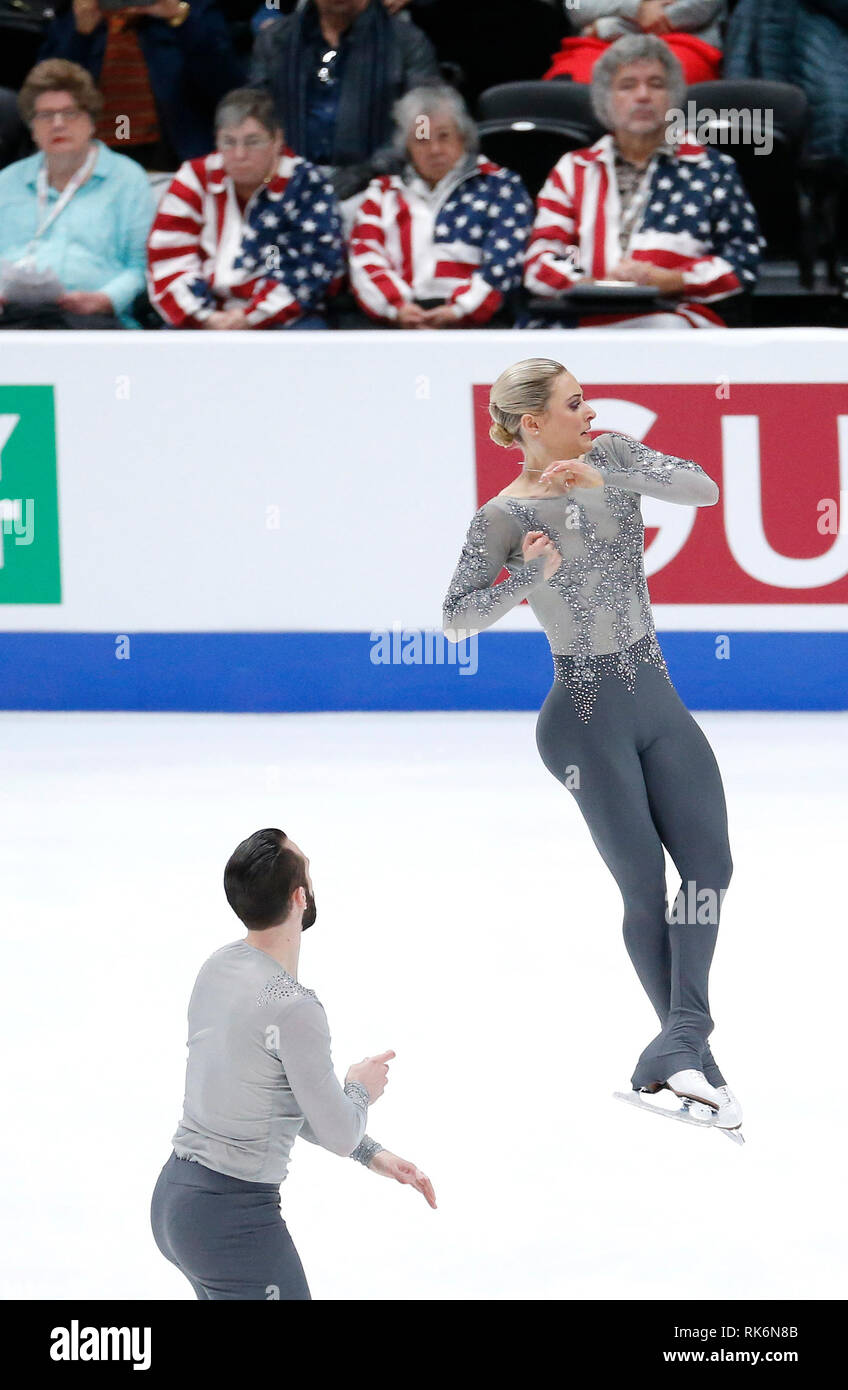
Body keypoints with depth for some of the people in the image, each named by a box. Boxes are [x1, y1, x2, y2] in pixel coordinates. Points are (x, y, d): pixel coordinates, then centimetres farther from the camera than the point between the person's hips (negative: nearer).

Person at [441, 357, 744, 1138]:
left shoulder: (612, 461, 4)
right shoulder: (506, 516, -10)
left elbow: (702, 489, -12)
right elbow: (456, 619, -12)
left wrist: (605, 475, -23)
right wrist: (525, 578, -26)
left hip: (659, 706, 6)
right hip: (587, 720, -6)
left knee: (710, 866, -6)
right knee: (646, 889, -2)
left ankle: (679, 1047, -11)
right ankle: (695, 1059, 6)